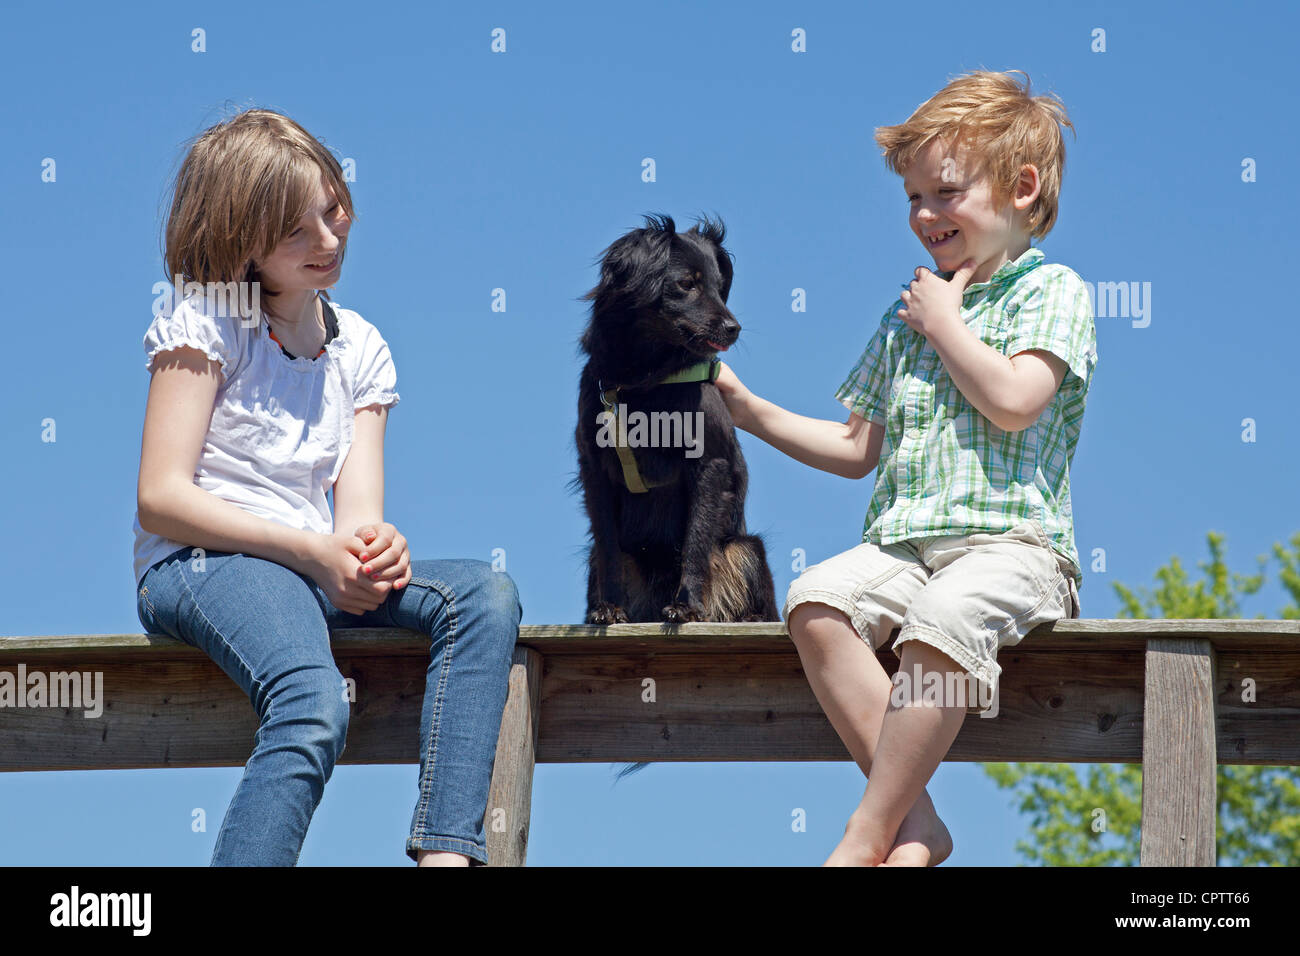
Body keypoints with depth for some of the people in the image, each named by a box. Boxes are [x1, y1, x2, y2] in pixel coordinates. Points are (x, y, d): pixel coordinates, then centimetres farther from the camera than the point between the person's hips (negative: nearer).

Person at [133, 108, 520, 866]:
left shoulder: (360, 348, 16)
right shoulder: (204, 322, 0)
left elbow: (359, 511, 6)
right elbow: (161, 499, -9)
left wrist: (373, 546, -21)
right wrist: (313, 549, -18)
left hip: (311, 570, 6)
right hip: (201, 565, -6)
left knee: (486, 593, -20)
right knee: (315, 708, -35)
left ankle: (446, 853, -32)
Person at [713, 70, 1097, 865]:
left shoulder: (1051, 291, 5)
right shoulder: (909, 310, 25)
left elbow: (1012, 400, -14)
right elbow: (857, 448, 29)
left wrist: (943, 321, -1)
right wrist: (748, 410, 21)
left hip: (1011, 542, -6)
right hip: (901, 544, 6)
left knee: (944, 615, -38)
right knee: (814, 603, -26)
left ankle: (866, 838, -33)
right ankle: (916, 818, -29)